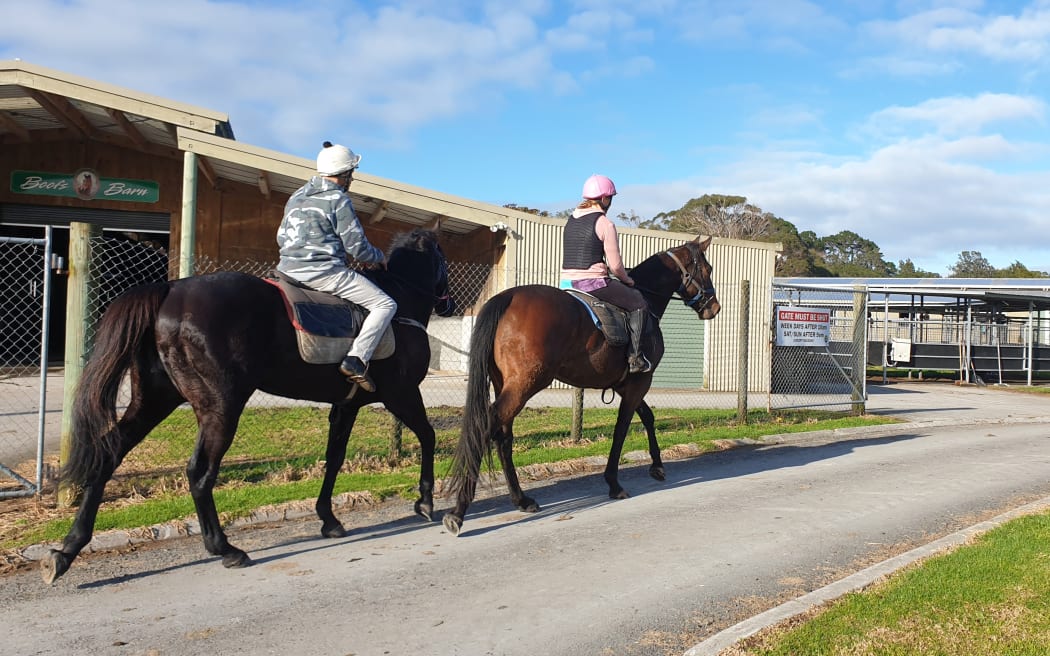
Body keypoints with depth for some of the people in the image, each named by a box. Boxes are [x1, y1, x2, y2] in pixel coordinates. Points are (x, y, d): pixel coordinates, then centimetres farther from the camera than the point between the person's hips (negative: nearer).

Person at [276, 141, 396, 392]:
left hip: (289, 269, 8)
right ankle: (357, 359, -19)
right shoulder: (338, 199, -8)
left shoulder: (296, 197, 17)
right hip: (326, 272, -8)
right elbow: (357, 247, -10)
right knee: (385, 305, -5)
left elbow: (281, 238, 22)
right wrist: (379, 257, 9)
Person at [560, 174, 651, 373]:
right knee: (638, 304, 6)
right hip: (592, 282, -8)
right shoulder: (605, 224, -10)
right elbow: (615, 265, -10)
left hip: (566, 282, 8)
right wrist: (627, 280, 10)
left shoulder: (571, 220, 13)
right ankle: (635, 357, 2)